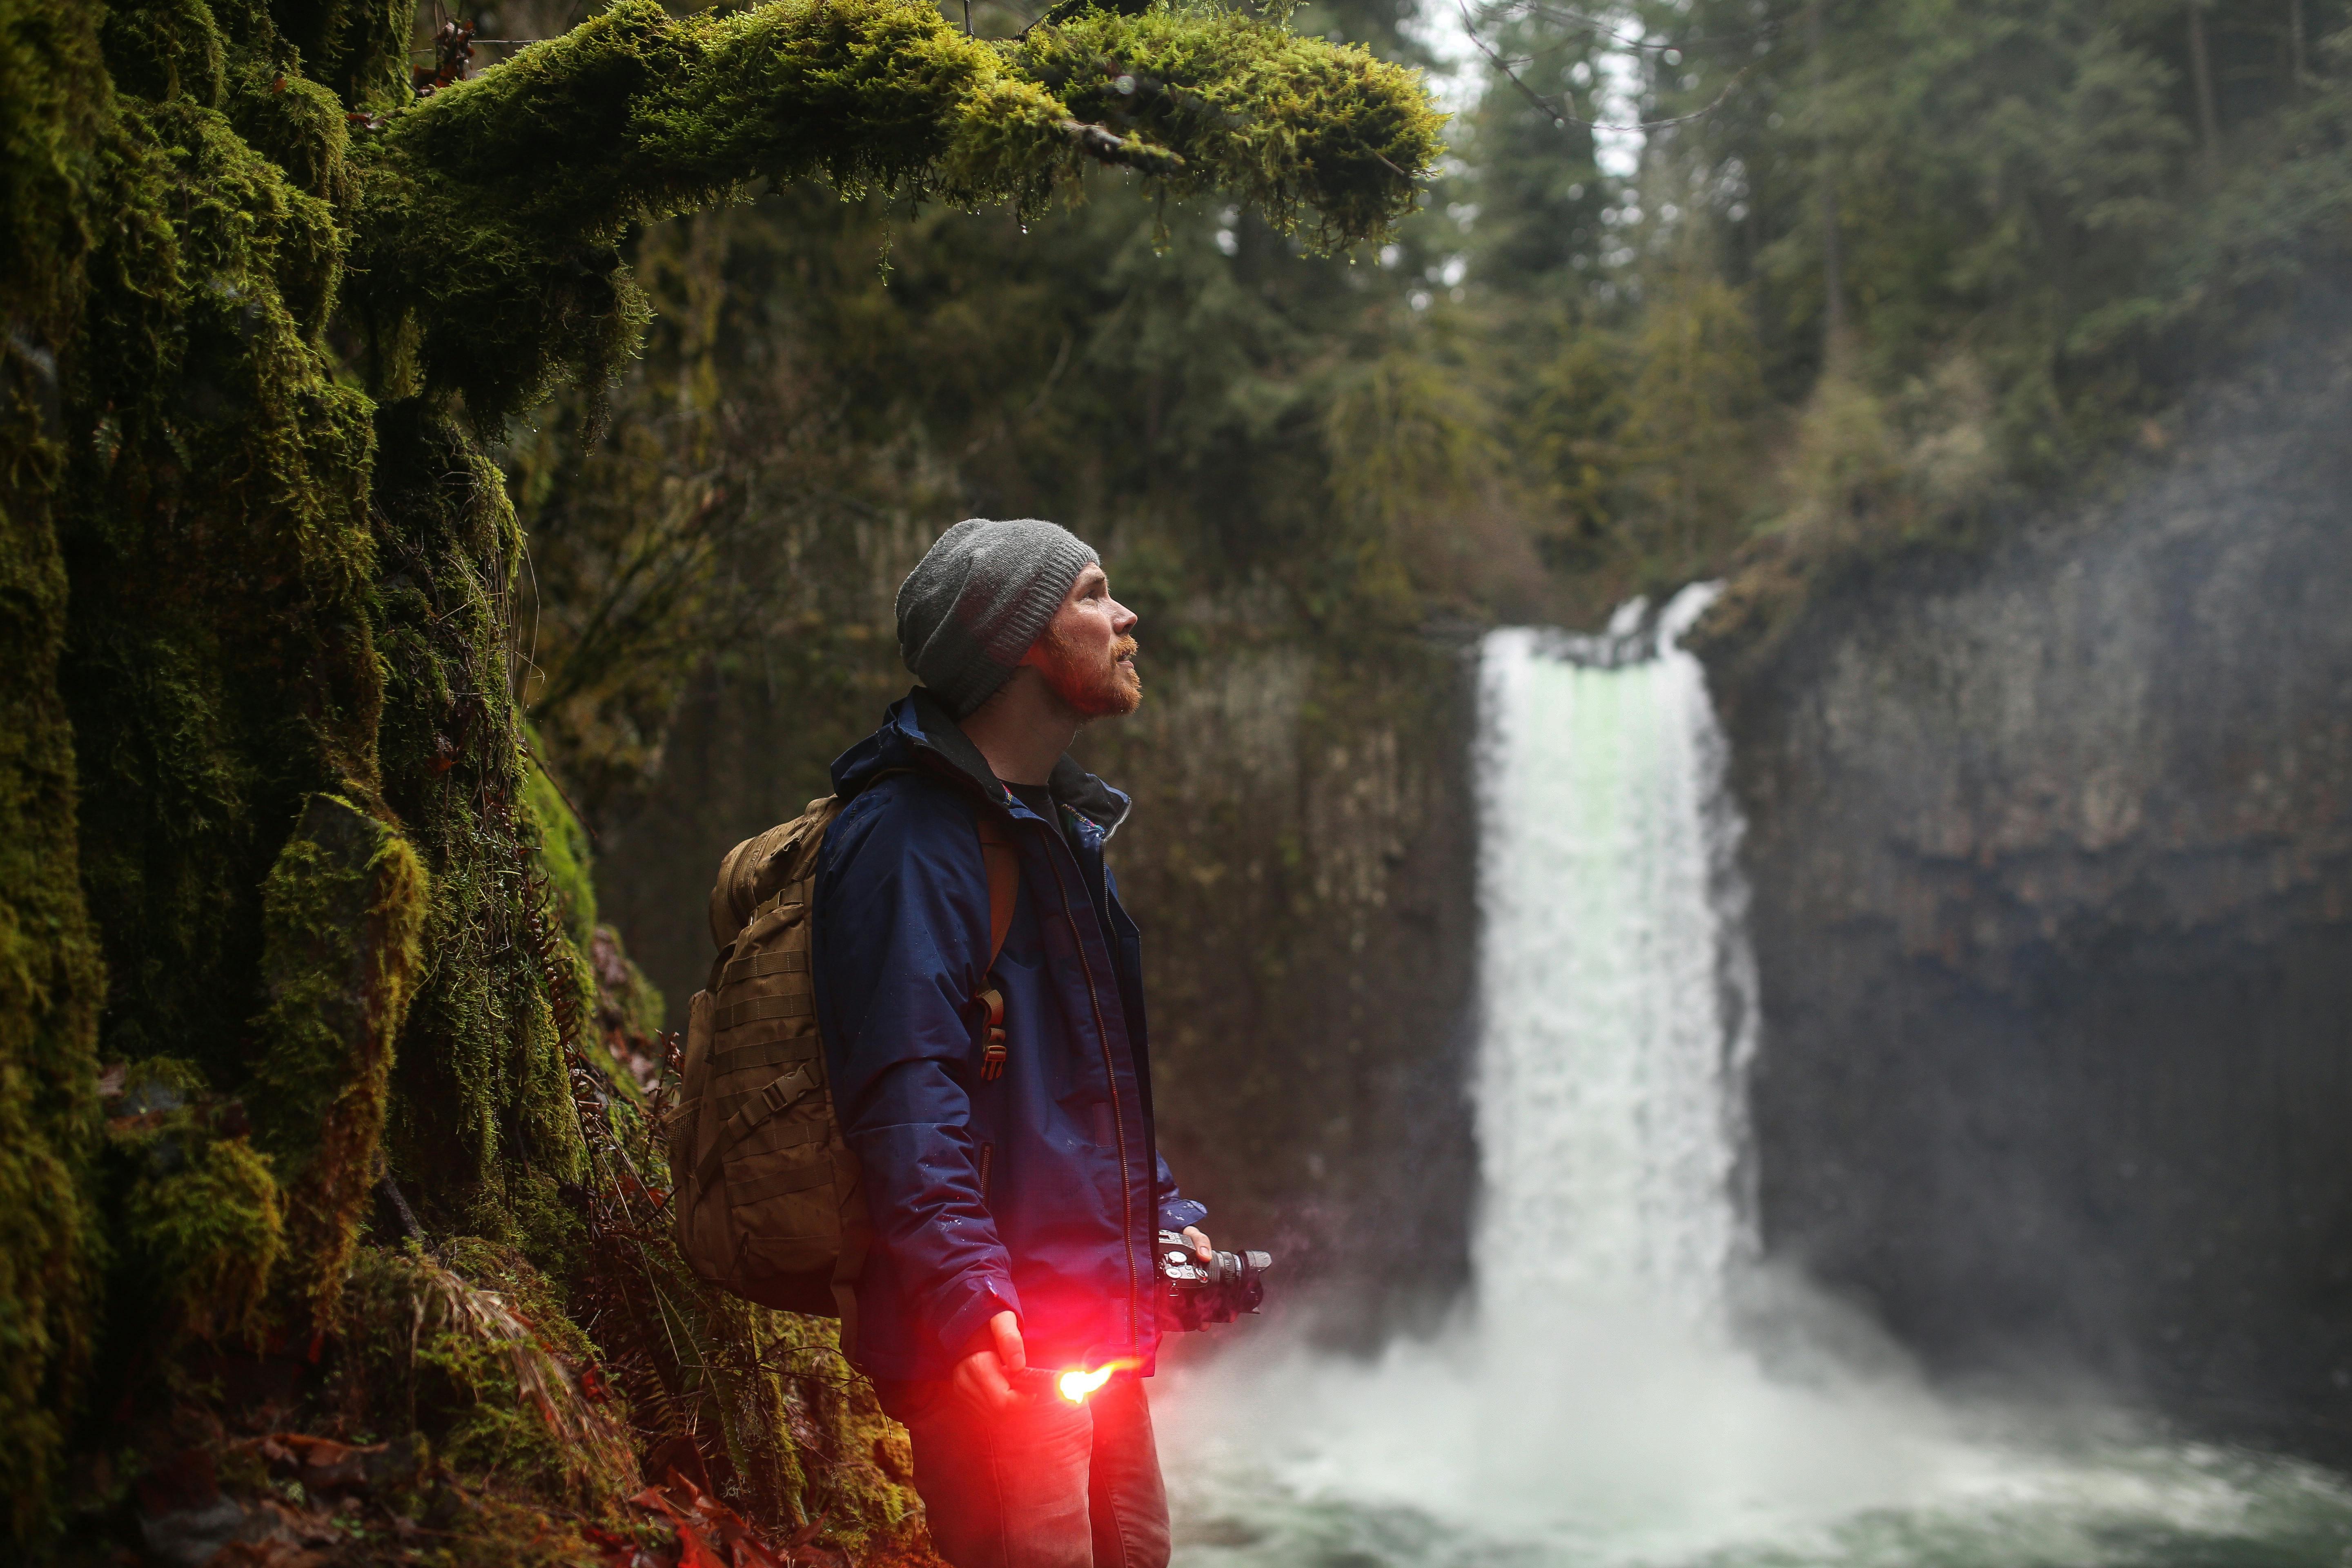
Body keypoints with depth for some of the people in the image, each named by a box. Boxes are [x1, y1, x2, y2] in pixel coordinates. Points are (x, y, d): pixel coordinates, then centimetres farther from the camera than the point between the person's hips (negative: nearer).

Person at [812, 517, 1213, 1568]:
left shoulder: (1062, 828, 19)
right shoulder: (909, 838, -14)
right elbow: (904, 1087, -23)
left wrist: (1166, 1217, 19)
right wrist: (965, 1299, -30)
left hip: (1099, 1325, 9)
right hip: (997, 1346, -9)